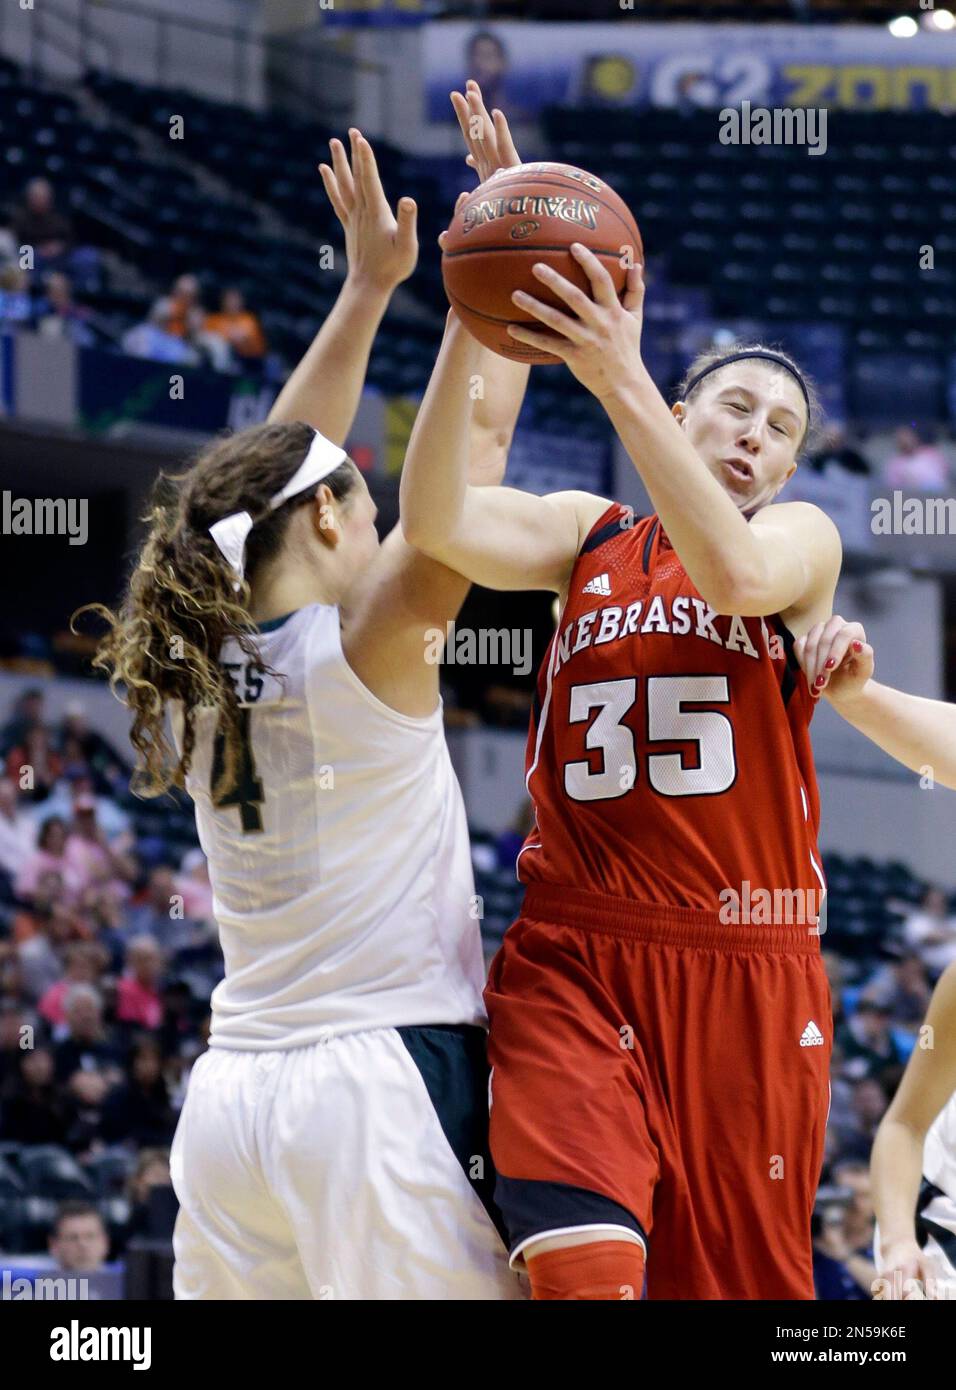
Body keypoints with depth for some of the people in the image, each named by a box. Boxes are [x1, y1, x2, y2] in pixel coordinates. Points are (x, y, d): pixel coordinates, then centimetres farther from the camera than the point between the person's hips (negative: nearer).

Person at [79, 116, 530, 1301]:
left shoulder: (202, 669, 9)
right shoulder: (365, 651, -8)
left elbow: (266, 475, 22)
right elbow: (476, 443, -4)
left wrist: (368, 287, 27)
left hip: (232, 1098, 7)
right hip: (379, 1087, -7)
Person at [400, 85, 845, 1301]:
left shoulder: (805, 537, 8)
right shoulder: (584, 535, 12)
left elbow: (734, 573, -17)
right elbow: (435, 524, -7)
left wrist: (620, 379, -25)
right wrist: (468, 328, -19)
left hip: (747, 970, 0)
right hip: (575, 958, 0)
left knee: (743, 1283, 4)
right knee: (584, 1269, -22)